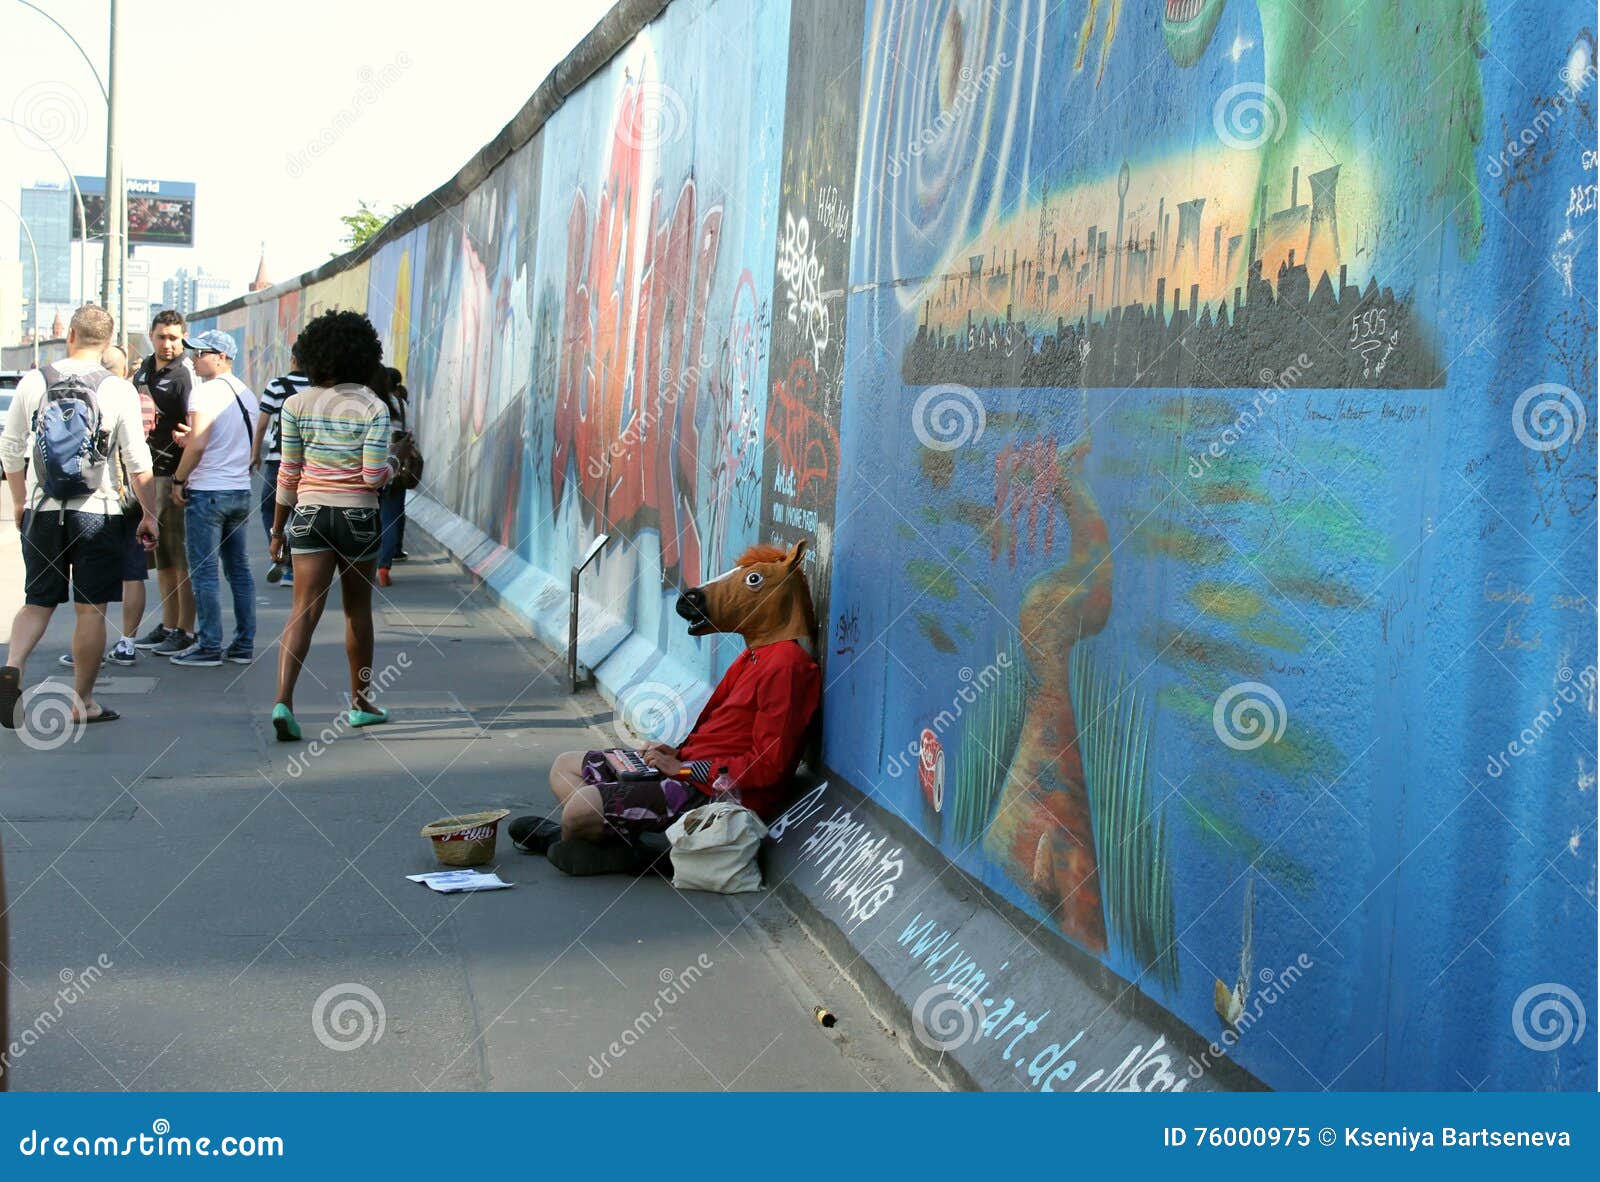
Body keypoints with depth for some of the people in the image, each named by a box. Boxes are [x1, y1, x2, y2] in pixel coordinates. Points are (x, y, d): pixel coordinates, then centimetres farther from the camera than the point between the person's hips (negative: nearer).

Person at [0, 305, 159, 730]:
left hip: (41, 508, 3)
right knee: (91, 609, 5)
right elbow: (137, 461, -5)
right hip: (96, 511, -2)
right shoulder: (118, 390, -5)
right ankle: (82, 701, 10)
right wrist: (149, 514, 2)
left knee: (38, 601, 14)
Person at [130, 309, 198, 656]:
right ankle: (168, 625, 23)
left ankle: (185, 630, 1)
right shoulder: (143, 372, 14)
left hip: (174, 473, -8)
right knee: (160, 552, 14)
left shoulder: (185, 374, -10)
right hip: (146, 472, 8)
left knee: (180, 553, -4)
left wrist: (188, 436, -36)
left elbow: (195, 424, -18)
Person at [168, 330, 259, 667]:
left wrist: (179, 480, -8)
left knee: (204, 572, -2)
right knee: (239, 570, 10)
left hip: (208, 491, -8)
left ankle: (209, 646, 0)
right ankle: (244, 645, 12)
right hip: (241, 491, 8)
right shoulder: (247, 394, 13)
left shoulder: (205, 392, -12)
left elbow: (198, 443, -18)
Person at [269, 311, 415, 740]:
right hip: (357, 515, -1)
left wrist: (278, 529, 10)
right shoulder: (373, 408, -6)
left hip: (310, 512, 1)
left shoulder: (297, 404, 0)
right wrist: (398, 458, 10)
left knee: (304, 609, -2)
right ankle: (361, 703, 24)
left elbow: (288, 474, 3)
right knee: (358, 609, 13)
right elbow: (374, 476, -11)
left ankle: (283, 700, -19)